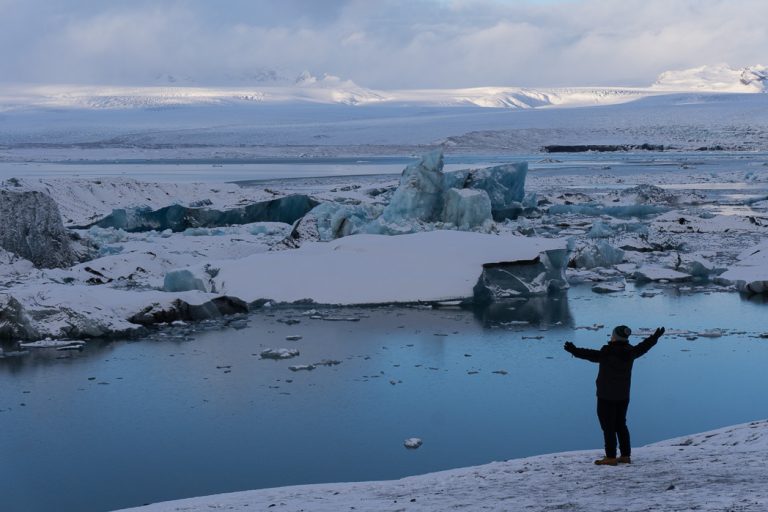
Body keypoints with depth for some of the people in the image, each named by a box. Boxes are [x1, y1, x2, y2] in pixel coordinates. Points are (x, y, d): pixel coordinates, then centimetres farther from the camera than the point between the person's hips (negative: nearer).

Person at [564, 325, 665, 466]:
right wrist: (655, 337, 39)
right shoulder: (630, 351, 4)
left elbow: (593, 355, -31)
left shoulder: (609, 352, -19)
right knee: (621, 425, 16)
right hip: (623, 396, 7)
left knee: (608, 426, -3)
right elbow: (643, 347, 22)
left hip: (606, 396, -7)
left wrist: (575, 351, -35)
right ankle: (626, 455, 18)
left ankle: (611, 457, -5)